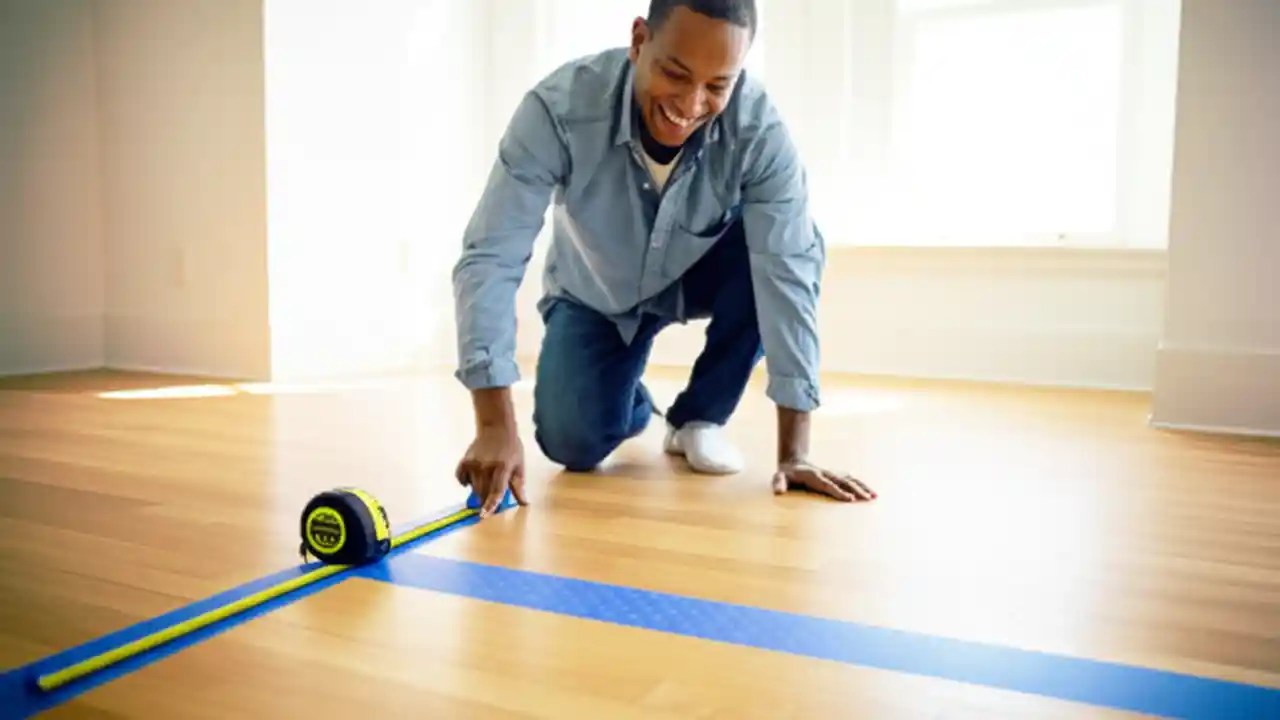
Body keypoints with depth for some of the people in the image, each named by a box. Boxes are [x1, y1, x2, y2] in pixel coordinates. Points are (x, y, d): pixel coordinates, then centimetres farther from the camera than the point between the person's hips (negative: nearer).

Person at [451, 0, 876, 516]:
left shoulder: (759, 129, -31)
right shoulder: (560, 107, -34)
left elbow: (787, 269, -33)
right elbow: (491, 257, -35)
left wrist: (794, 449, -38)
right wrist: (495, 426, -44)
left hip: (696, 277, 1)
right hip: (595, 295, -1)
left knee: (784, 246, -29)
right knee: (572, 444, -19)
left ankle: (698, 416, -7)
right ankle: (632, 405, 19)